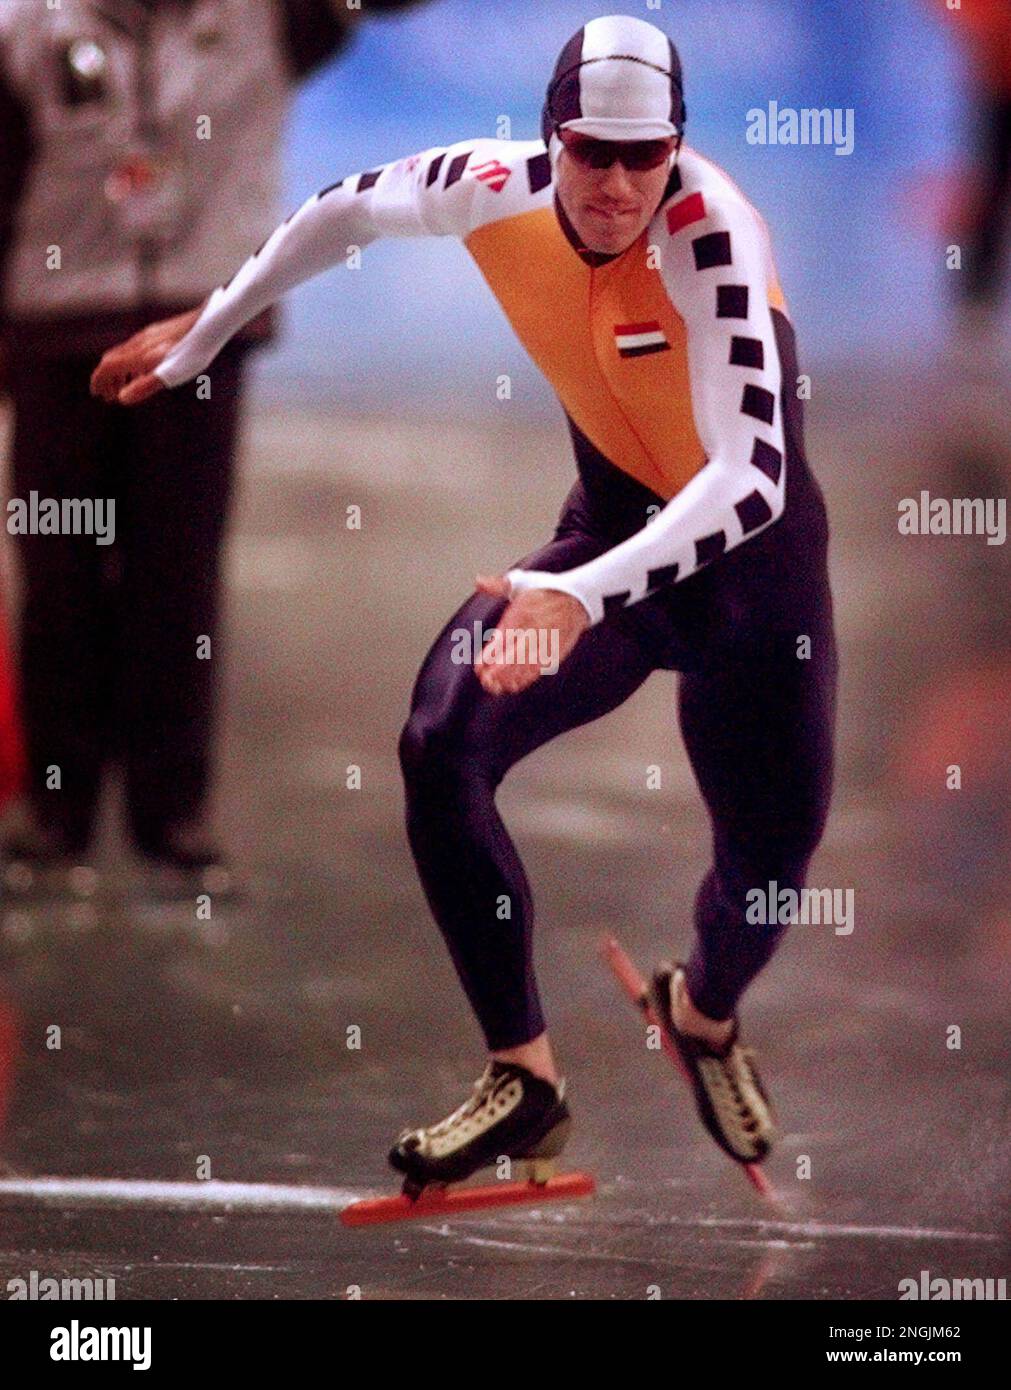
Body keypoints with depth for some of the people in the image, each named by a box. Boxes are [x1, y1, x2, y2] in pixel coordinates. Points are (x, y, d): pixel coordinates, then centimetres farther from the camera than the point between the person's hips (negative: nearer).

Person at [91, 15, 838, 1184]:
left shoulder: (712, 236, -32)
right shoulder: (499, 192, -17)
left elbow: (751, 481, -42)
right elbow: (349, 210, 7)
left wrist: (585, 595, -54)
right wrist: (201, 336, 15)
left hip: (749, 553, -4)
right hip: (609, 531, 4)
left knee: (772, 850, -1)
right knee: (443, 746, -17)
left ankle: (703, 1015, 37)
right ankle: (523, 1080, -5)